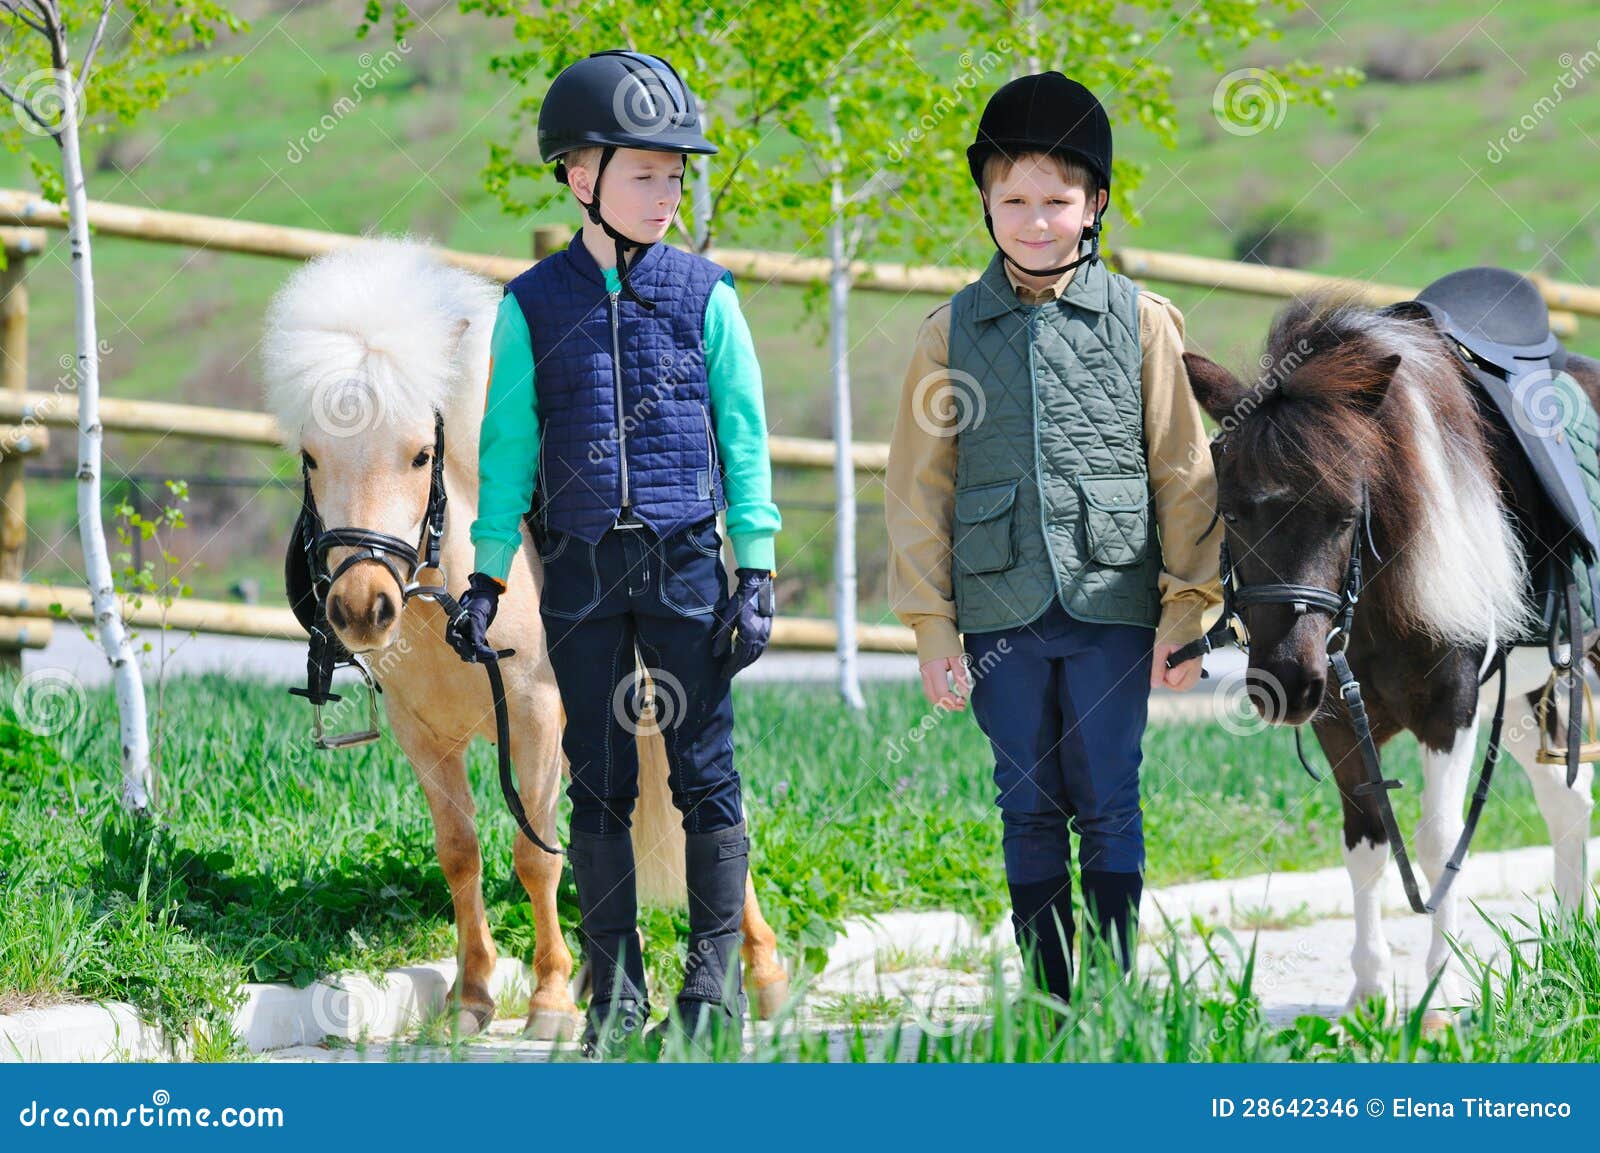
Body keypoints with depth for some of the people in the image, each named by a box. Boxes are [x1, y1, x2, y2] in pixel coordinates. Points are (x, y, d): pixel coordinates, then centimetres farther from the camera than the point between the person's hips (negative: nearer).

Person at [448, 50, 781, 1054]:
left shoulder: (703, 293, 3)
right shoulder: (534, 305, 4)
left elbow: (743, 434, 5)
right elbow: (507, 445, 8)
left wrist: (756, 569, 0)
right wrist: (487, 576, 4)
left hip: (685, 559, -1)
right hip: (580, 567, 1)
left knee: (705, 766, -1)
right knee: (599, 777, 5)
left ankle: (717, 975, 7)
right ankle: (616, 989, 11)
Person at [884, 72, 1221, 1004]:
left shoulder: (1145, 323, 2)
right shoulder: (953, 332, 5)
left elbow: (1186, 474, 4)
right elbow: (918, 489, 7)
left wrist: (1187, 610, -2)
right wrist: (933, 629, 2)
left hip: (1113, 607, -1)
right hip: (1002, 615, 1)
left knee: (1110, 809, 1)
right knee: (1030, 811, 7)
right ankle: (1047, 996, 14)